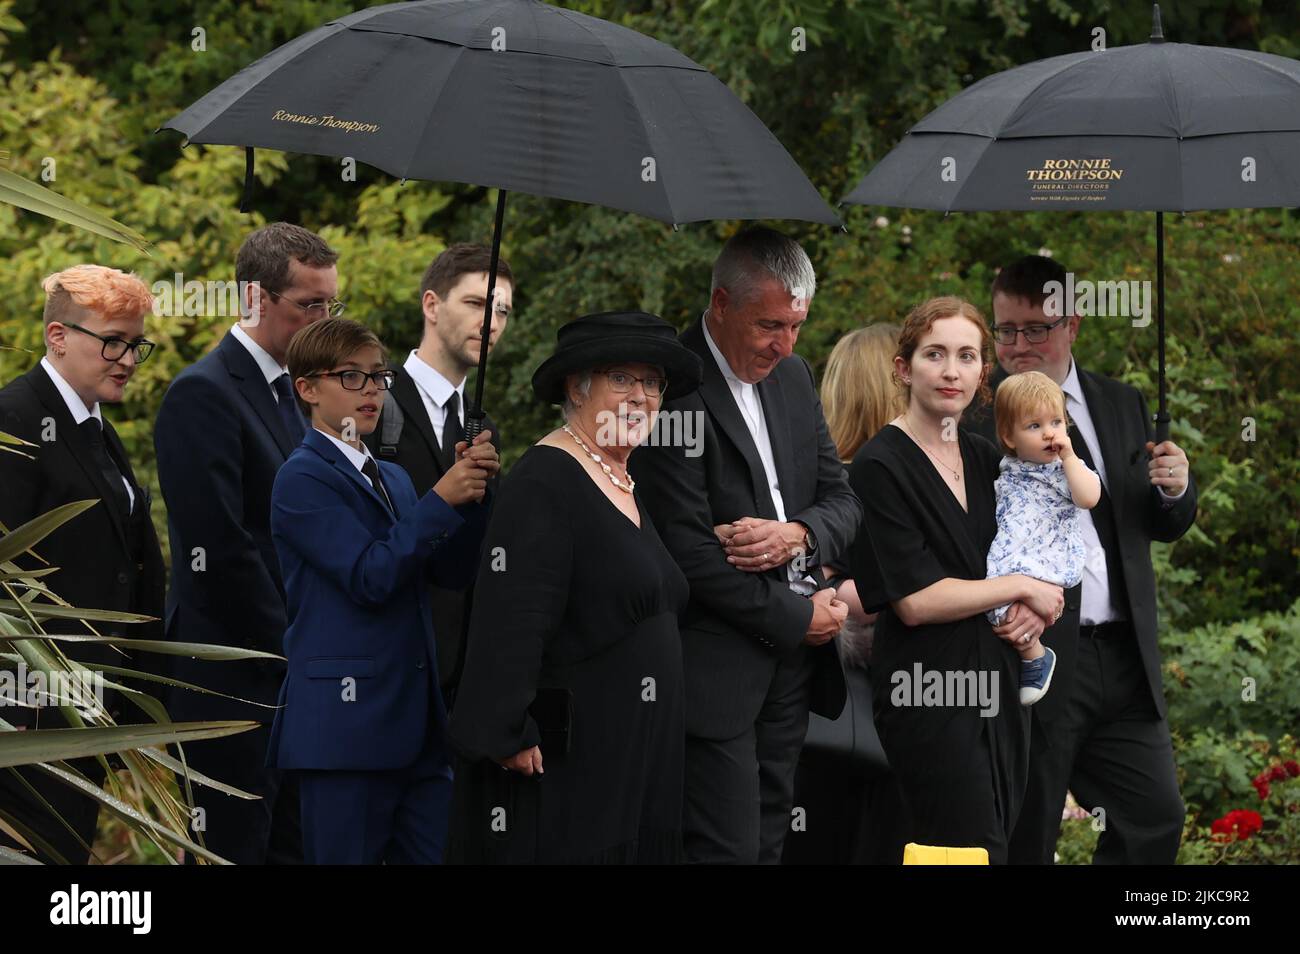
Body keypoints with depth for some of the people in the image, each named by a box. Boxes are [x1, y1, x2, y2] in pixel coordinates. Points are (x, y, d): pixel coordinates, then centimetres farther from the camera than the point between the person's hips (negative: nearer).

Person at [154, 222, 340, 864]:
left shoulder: (282, 391, 17)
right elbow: (218, 551, -19)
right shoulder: (203, 394, -12)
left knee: (290, 844, 7)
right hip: (235, 684, -9)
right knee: (236, 848, -6)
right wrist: (291, 653, -14)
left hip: (289, 671, 9)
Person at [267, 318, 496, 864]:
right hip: (346, 720, -8)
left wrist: (472, 490, -4)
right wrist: (441, 501, -17)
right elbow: (369, 577, -16)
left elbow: (451, 569, 10)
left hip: (415, 719, 8)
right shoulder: (302, 478, -6)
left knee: (437, 853, 5)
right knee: (348, 856, -3)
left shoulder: (393, 479, 20)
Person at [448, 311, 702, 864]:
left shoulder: (623, 485, 17)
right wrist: (511, 738, -24)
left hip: (636, 757, 9)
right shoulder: (543, 482, -14)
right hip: (562, 763, -9)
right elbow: (511, 624, -20)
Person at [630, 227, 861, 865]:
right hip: (718, 663, -7)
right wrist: (797, 617, -10)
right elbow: (688, 550, -18)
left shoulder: (793, 377, 13)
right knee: (729, 849, -9)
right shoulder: (672, 388, -14)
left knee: (767, 842, 9)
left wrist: (797, 534, -9)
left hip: (790, 663, 8)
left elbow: (843, 502, 16)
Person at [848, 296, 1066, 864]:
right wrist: (1023, 588, -7)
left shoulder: (983, 459, 13)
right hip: (929, 691, -7)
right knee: (974, 848, -12)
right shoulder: (880, 466, -9)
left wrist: (1033, 612, 0)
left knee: (1002, 836, 5)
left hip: (997, 687, 7)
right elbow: (915, 599, -16)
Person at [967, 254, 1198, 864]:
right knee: (1025, 840, 3)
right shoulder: (974, 416, -6)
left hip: (1122, 655, 5)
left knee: (1156, 818, 4)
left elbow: (1165, 526, 18)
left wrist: (1175, 489, -3)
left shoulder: (1122, 406, 13)